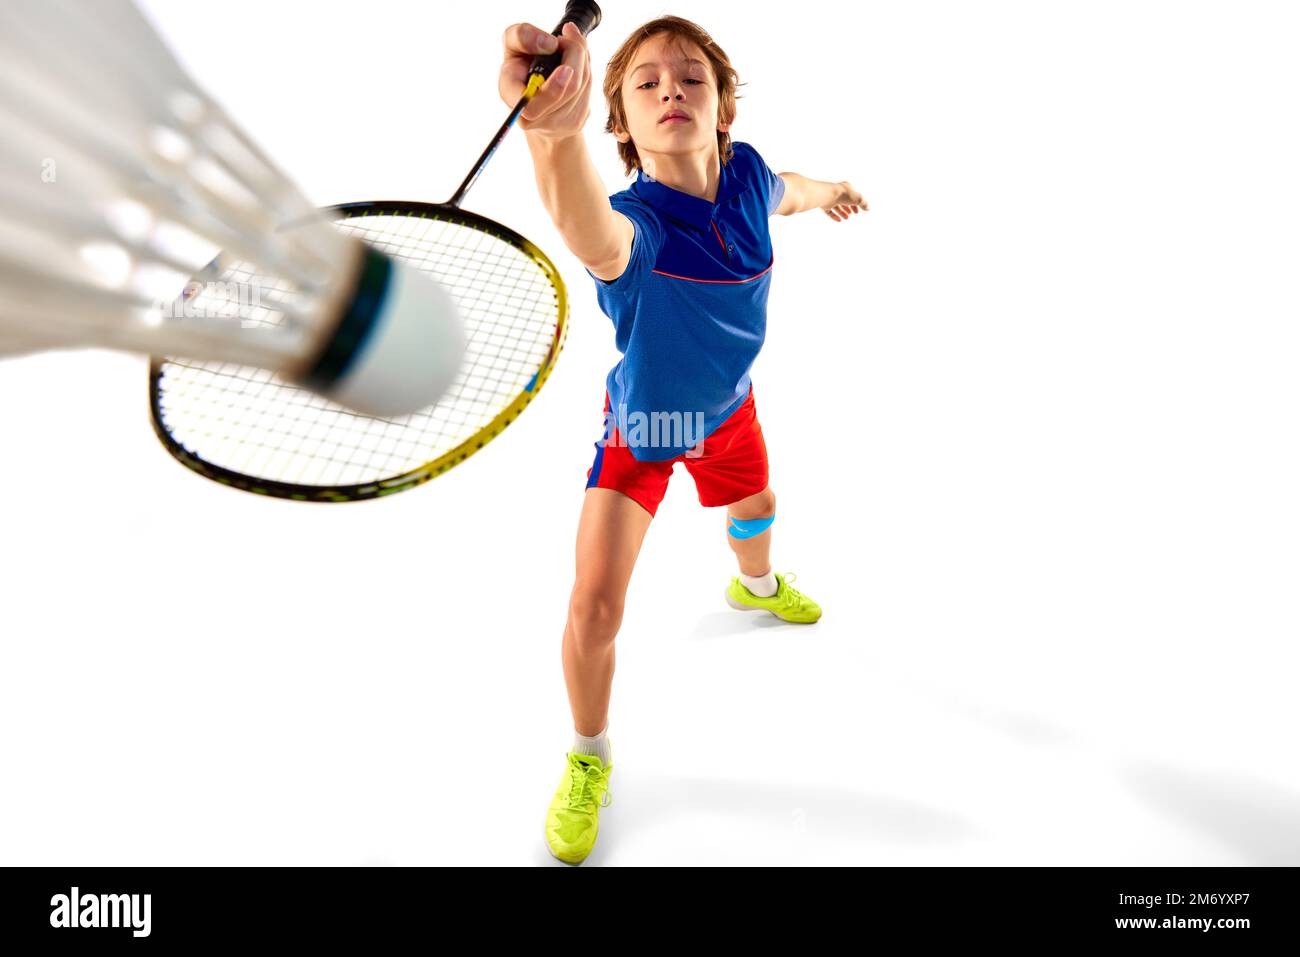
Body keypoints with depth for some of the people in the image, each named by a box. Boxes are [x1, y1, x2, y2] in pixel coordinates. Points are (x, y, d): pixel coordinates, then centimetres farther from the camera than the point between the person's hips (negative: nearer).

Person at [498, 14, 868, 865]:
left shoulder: (746, 171, -20)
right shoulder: (636, 221, -37)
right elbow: (594, 238, -65)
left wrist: (825, 192, 30)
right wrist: (557, 131, -86)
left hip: (727, 409, 6)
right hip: (641, 425, -5)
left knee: (755, 513, 32)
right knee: (594, 607, -10)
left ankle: (757, 585, 73)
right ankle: (590, 760, 21)